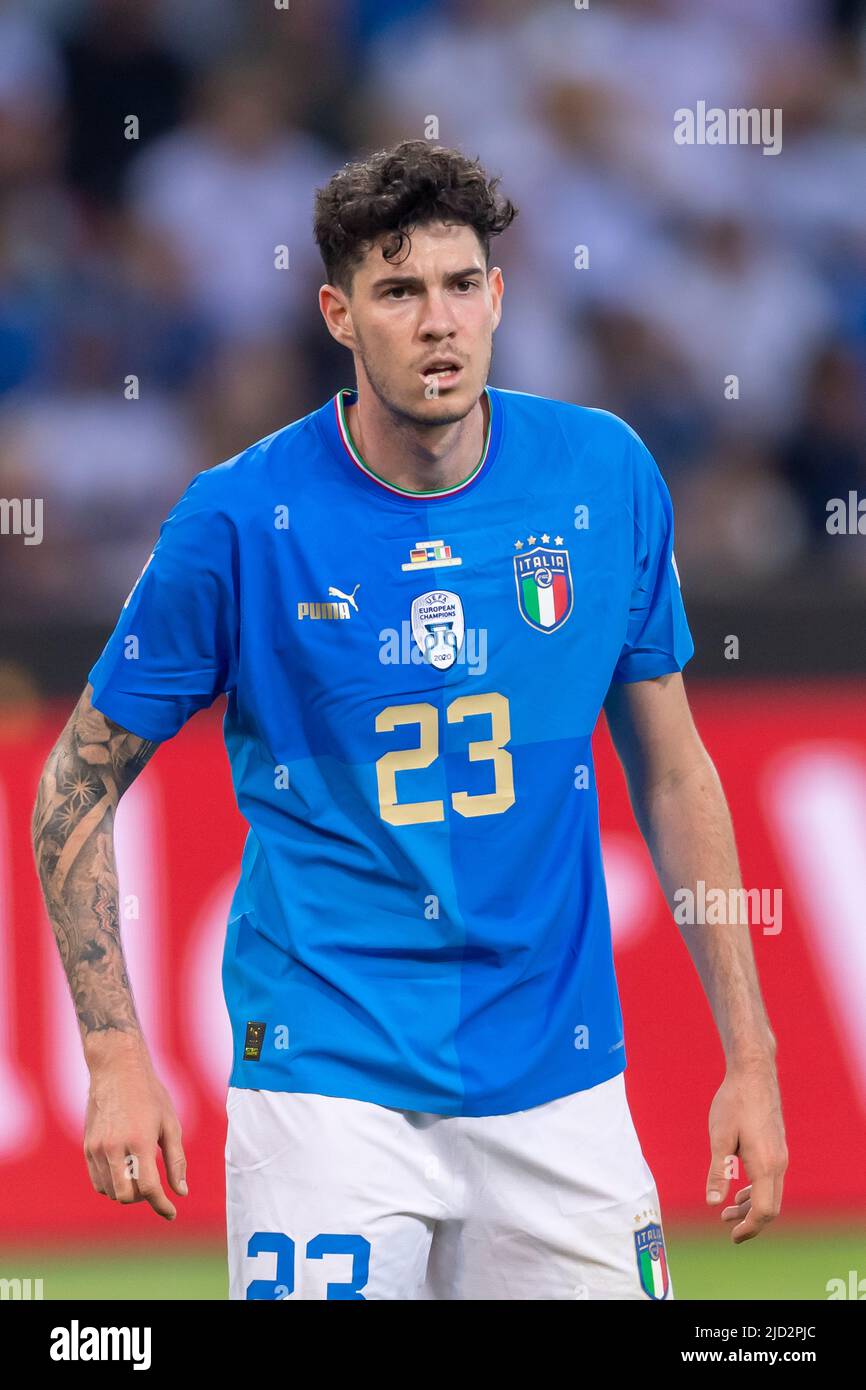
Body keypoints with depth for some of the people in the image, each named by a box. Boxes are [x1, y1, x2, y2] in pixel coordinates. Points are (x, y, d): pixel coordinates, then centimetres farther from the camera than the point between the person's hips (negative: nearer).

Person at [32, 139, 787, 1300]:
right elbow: (80, 786, 1)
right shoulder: (241, 518, -8)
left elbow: (670, 771, 9)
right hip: (327, 1074, -3)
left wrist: (751, 1055, 6)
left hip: (559, 1075, 3)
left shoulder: (607, 478, 0)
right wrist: (116, 1060, -6)